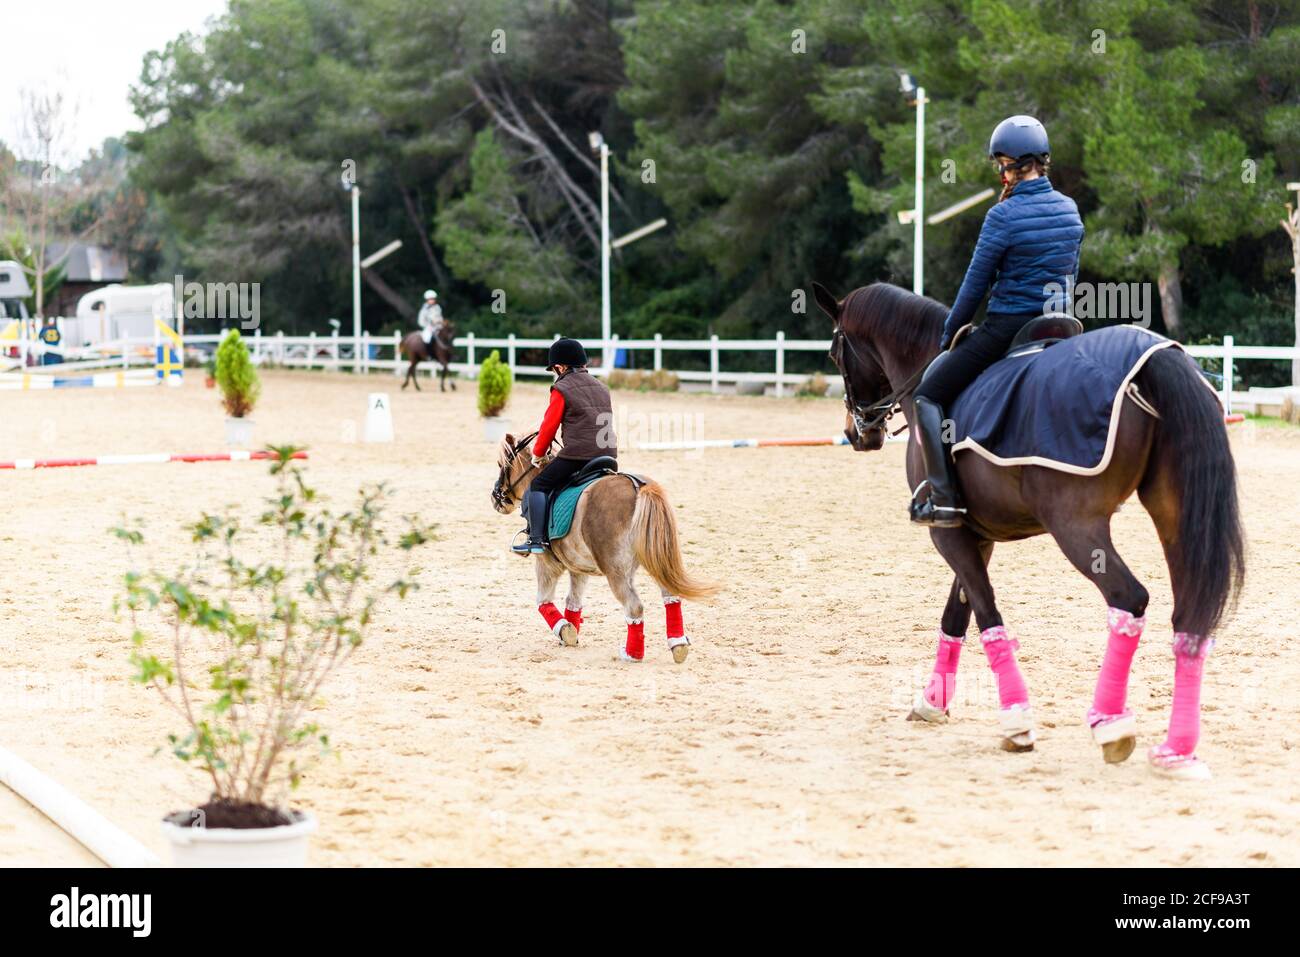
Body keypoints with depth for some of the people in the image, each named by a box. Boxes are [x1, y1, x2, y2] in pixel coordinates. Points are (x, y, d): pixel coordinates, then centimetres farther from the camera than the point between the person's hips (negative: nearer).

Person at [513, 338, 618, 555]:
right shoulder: (602, 387, 20)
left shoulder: (562, 389, -1)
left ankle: (537, 539, -6)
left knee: (538, 486, 3)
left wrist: (538, 454, 14)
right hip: (608, 455, 7)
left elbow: (550, 425, 0)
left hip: (577, 454, -7)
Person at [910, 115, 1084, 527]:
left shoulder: (1003, 216, -15)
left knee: (928, 393, 5)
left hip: (1004, 329, -7)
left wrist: (949, 334, 5)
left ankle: (943, 498, -7)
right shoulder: (1070, 210, 5)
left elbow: (976, 283, -8)